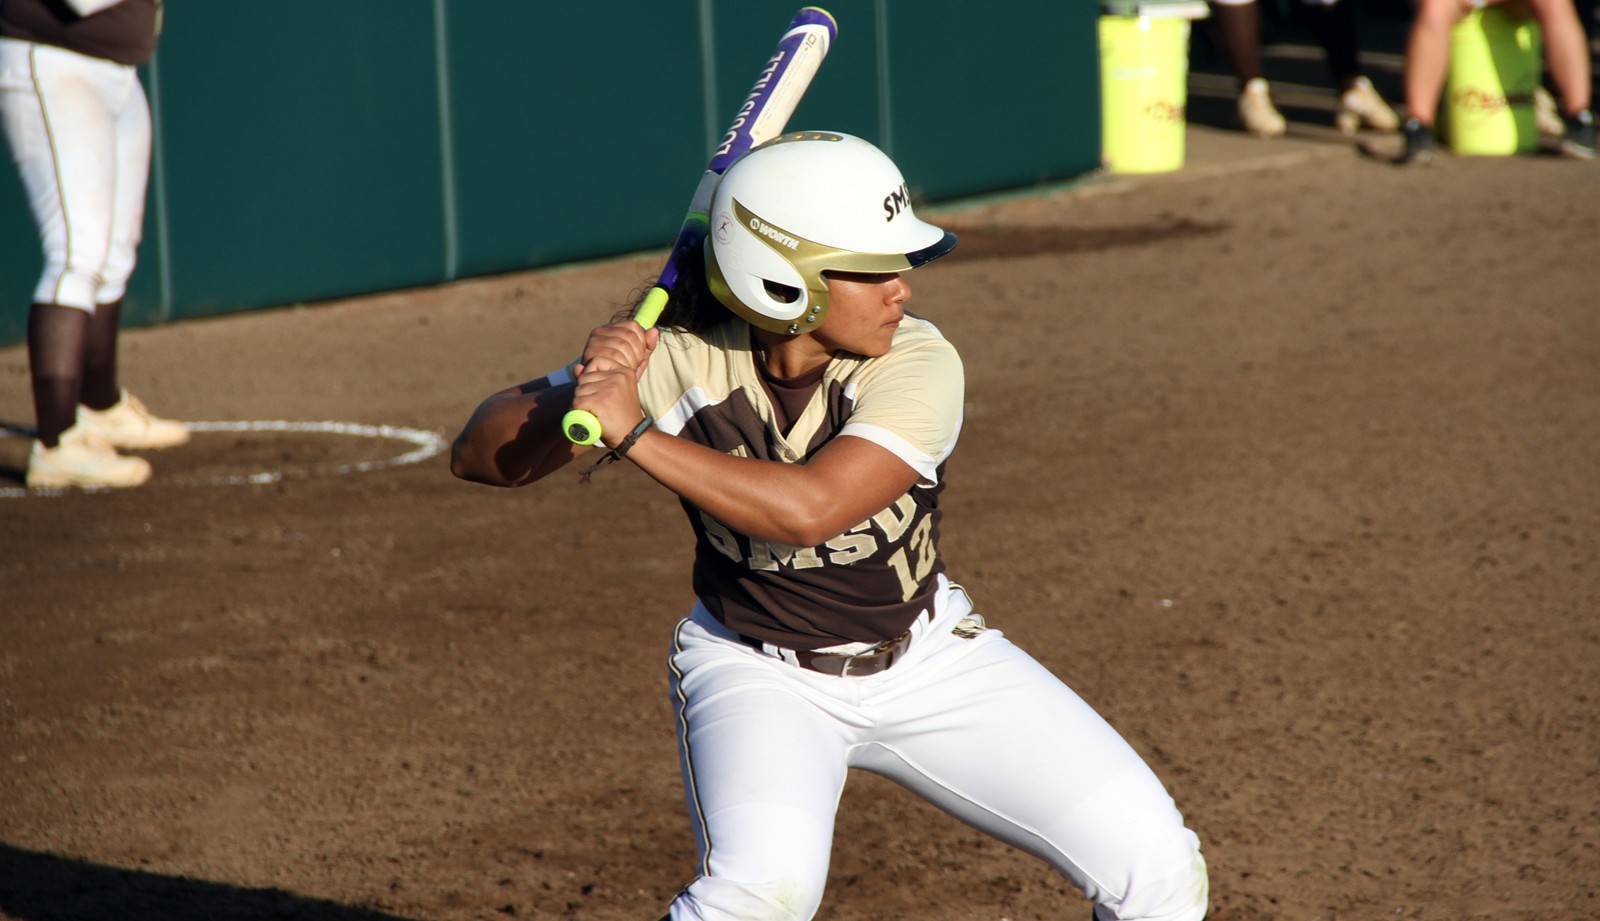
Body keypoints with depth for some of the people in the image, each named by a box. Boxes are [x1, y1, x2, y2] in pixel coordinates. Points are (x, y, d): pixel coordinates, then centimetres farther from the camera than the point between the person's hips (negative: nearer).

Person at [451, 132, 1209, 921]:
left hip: (928, 658, 2)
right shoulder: (677, 360, -21)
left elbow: (809, 509, -38)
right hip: (754, 673, -2)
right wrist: (575, 397, -41)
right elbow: (479, 456, -21)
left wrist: (634, 433, -39)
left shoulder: (918, 365, -23)